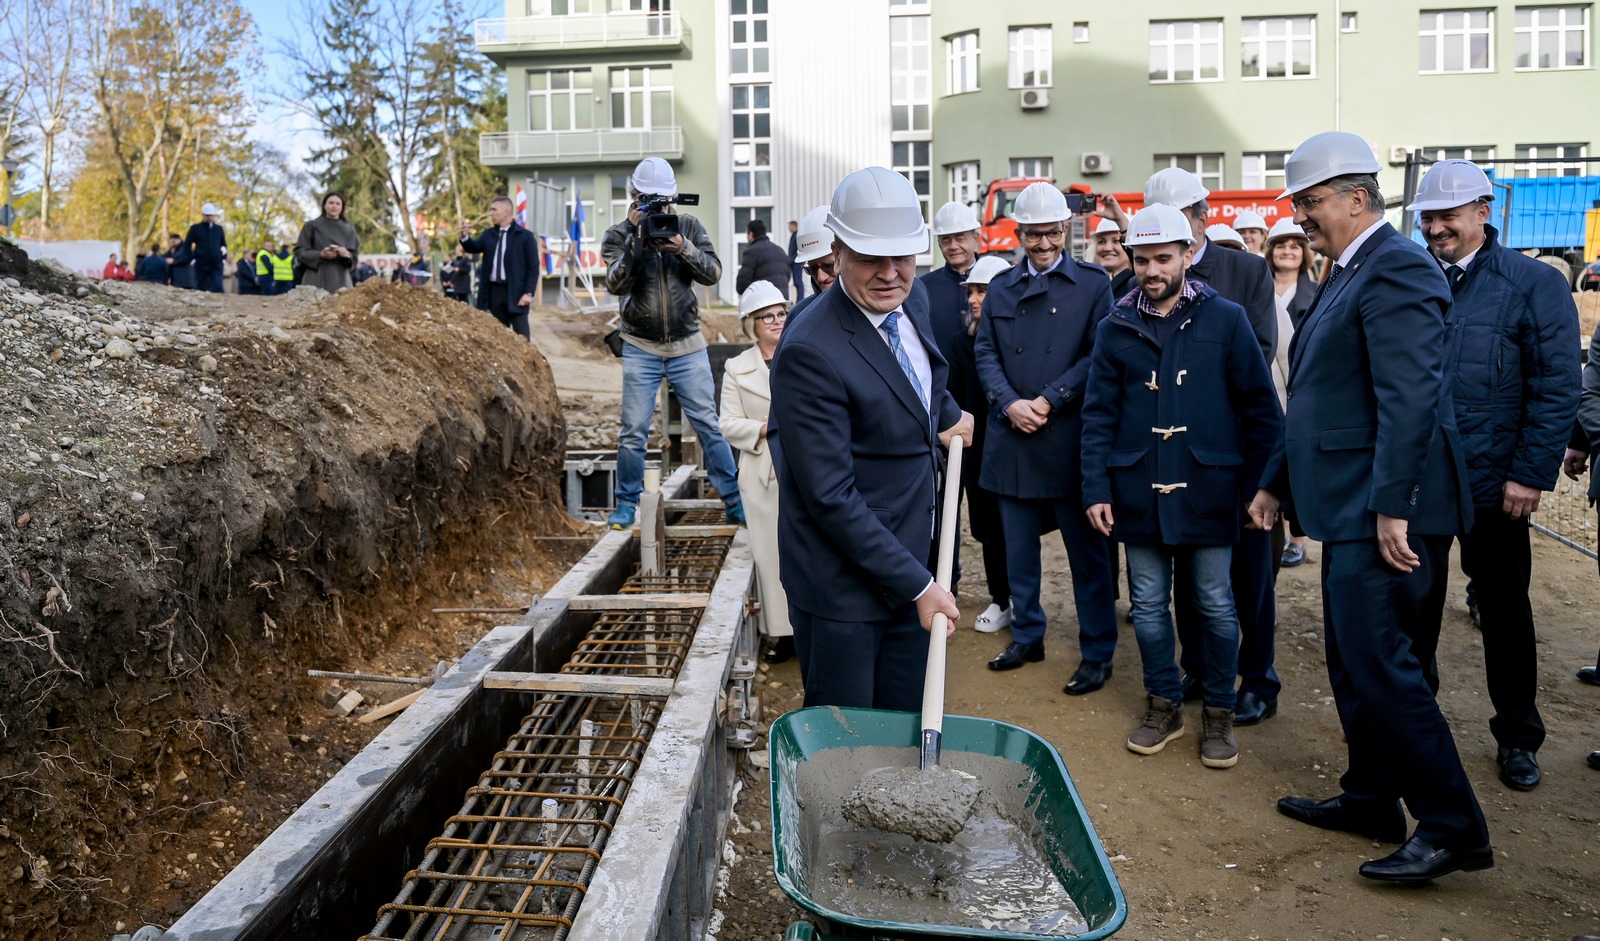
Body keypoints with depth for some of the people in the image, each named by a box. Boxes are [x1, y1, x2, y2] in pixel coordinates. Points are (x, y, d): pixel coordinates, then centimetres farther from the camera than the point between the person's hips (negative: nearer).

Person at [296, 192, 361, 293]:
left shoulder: (348, 229, 15)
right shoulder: (311, 226, 9)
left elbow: (355, 256, 11)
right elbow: (299, 251, 4)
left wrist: (347, 255, -12)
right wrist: (320, 255, -13)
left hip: (341, 280, 2)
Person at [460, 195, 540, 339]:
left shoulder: (525, 236, -2)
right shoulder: (488, 234, 14)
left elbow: (533, 266, -5)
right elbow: (474, 248, 1)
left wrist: (529, 292, -14)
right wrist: (465, 236, -21)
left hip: (515, 291, -5)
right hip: (494, 291, 5)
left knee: (521, 336, -4)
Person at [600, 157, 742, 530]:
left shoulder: (689, 226, 4)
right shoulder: (618, 236, 0)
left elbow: (713, 273, -5)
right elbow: (615, 283, -14)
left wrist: (684, 249, -22)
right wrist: (634, 237, -23)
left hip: (688, 346, 1)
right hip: (640, 349, 0)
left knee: (709, 426, 3)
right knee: (633, 432, 4)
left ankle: (734, 502, 11)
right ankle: (626, 505, 18)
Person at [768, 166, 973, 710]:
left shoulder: (913, 301, 1)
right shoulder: (810, 352, -25)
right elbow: (831, 498, -23)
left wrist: (946, 415, 18)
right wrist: (918, 585, -19)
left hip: (913, 563, 8)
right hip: (842, 582, -7)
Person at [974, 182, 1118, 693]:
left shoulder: (1093, 284, 1)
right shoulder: (1001, 288, 11)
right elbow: (986, 353, 6)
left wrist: (1049, 401, -14)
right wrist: (1009, 403, -11)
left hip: (1070, 437, -3)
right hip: (1012, 439, 4)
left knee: (1088, 552, 3)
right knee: (1018, 547, 13)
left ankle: (1097, 653, 15)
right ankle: (1027, 636, 28)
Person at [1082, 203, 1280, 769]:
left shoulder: (1226, 320, -1)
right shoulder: (1115, 328, 5)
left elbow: (1259, 408, 0)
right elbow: (1098, 415, 4)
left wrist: (1261, 486, -3)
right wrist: (1096, 487, -3)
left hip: (1207, 488, -2)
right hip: (1138, 490, 2)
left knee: (1215, 604, 7)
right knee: (1149, 603, 10)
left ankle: (1219, 712, 23)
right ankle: (1164, 706, 26)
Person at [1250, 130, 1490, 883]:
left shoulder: (1395, 268, -13)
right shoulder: (1346, 275, 18)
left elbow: (1410, 398, -22)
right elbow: (1317, 397, 21)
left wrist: (1392, 507, -25)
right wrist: (1276, 482, 21)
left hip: (1384, 511, -10)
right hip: (1350, 508, 10)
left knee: (1381, 666, -7)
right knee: (1355, 663, 16)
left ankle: (1452, 828, 6)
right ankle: (1371, 800, 28)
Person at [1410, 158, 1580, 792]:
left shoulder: (1535, 283, -6)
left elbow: (1559, 386, -10)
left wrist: (1532, 474, -15)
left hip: (1493, 484, -3)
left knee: (1505, 609, 11)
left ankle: (1518, 738, 26)